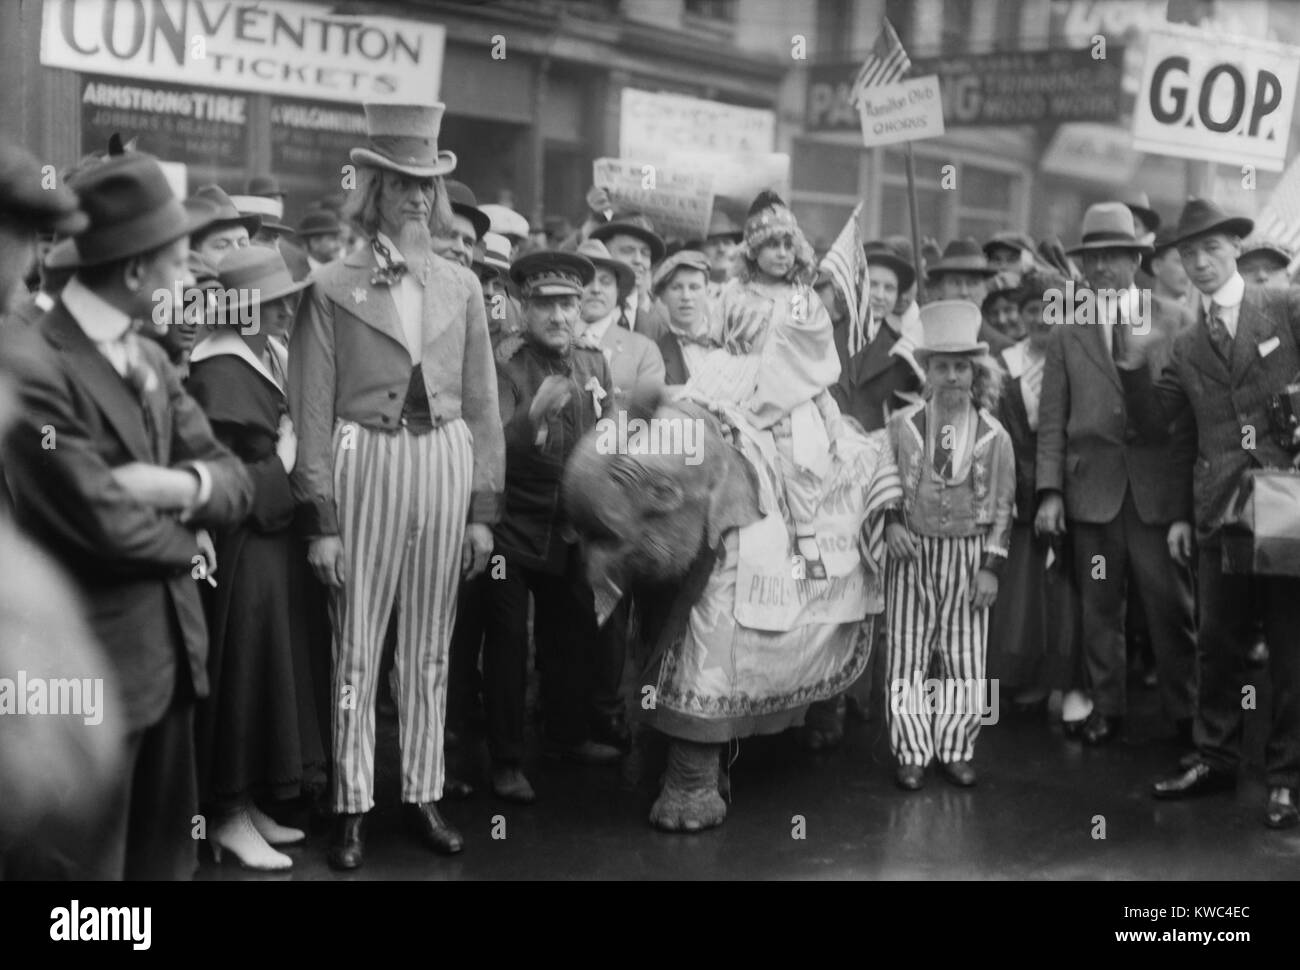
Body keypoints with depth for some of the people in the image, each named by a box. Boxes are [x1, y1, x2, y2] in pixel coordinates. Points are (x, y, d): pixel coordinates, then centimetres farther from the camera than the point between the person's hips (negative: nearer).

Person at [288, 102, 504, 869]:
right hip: (365, 469, -3)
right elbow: (313, 413, -2)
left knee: (431, 647, 11)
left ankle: (425, 795, 21)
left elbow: (482, 405, 10)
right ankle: (353, 806, 13)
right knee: (357, 648, 3)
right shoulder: (332, 289, 0)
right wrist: (320, 518, -8)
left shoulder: (462, 287, 9)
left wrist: (485, 507, 5)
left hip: (447, 468, 3)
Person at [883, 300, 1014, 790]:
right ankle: (912, 752, 11)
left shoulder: (994, 436, -2)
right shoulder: (901, 426, -2)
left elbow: (1003, 506, 2)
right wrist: (891, 522, -10)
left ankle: (955, 749, 18)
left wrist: (992, 565, -3)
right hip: (912, 551, 0)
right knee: (907, 653, 2)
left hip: (969, 555, 0)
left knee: (965, 657, 5)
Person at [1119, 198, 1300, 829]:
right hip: (1218, 512, 4)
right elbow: (1162, 429, 9)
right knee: (1218, 643, 10)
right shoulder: (1186, 347, 12)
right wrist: (1134, 364, -3)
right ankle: (1215, 759, 22)